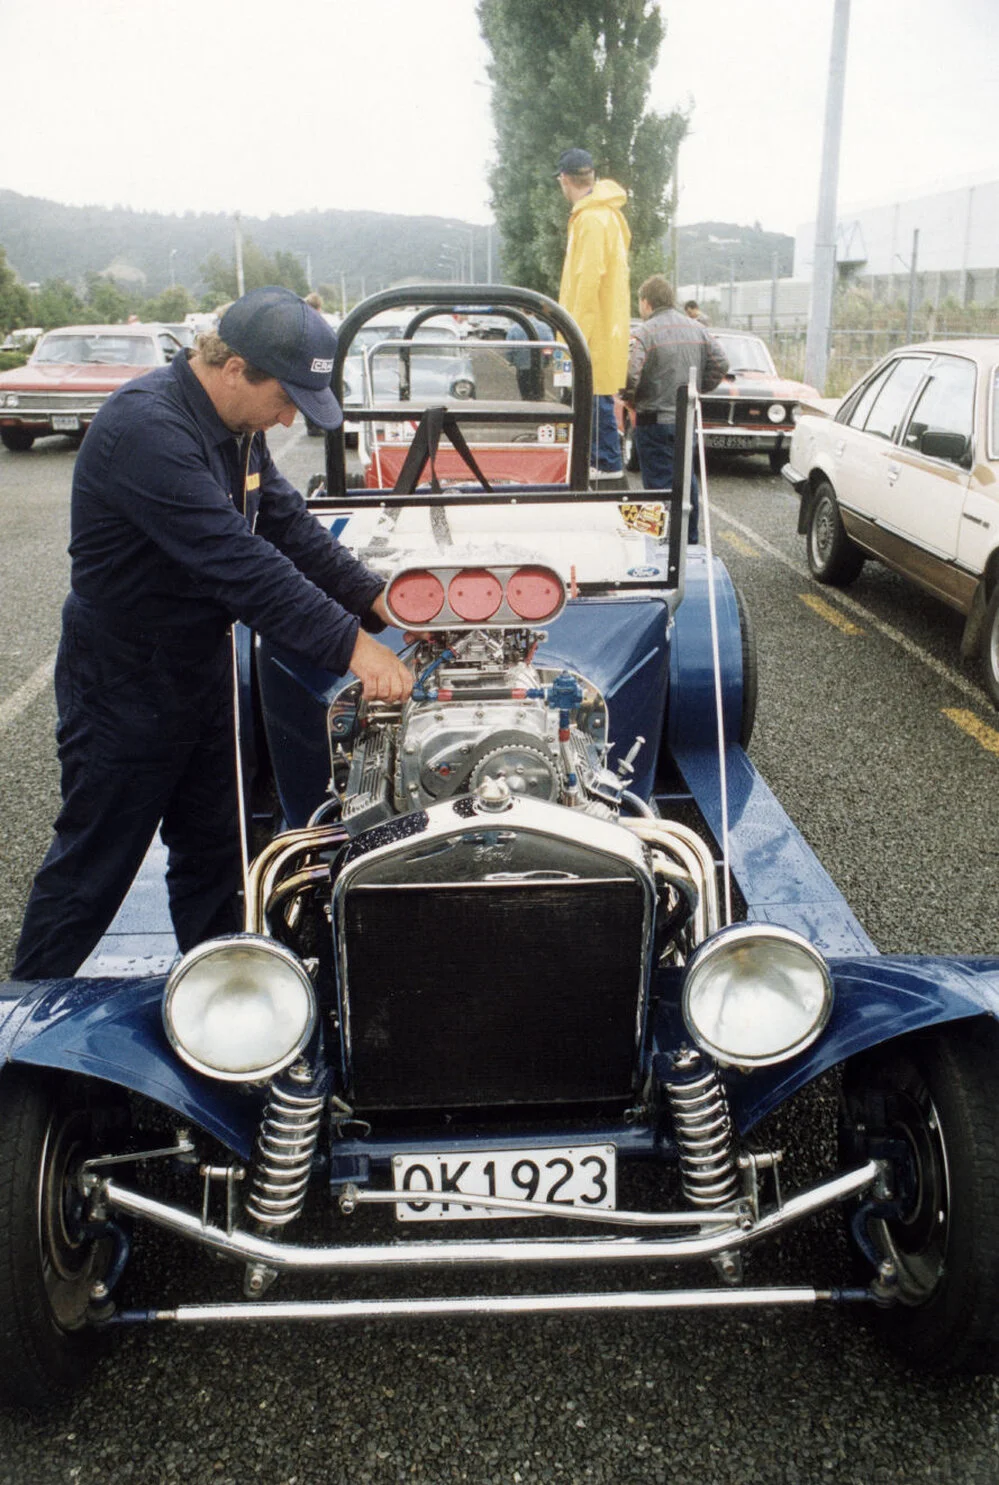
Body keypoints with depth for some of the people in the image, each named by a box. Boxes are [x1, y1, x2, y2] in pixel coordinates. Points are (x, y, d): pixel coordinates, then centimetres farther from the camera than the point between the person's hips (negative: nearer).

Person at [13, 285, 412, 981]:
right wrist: (350, 643, -35)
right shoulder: (146, 428, -28)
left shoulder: (236, 424, 3)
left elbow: (288, 523, 4)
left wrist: (375, 598, -8)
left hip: (201, 665, 9)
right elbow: (236, 560, -34)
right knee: (93, 864, 6)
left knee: (213, 848, 17)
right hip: (124, 686, -9)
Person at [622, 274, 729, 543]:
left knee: (660, 483, -1)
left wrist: (630, 400, -6)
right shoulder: (697, 329, 7)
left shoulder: (643, 332, -13)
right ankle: (690, 539, 26)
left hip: (654, 421, -6)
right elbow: (720, 363, 7)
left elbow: (629, 373, -24)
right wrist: (698, 390, 14)